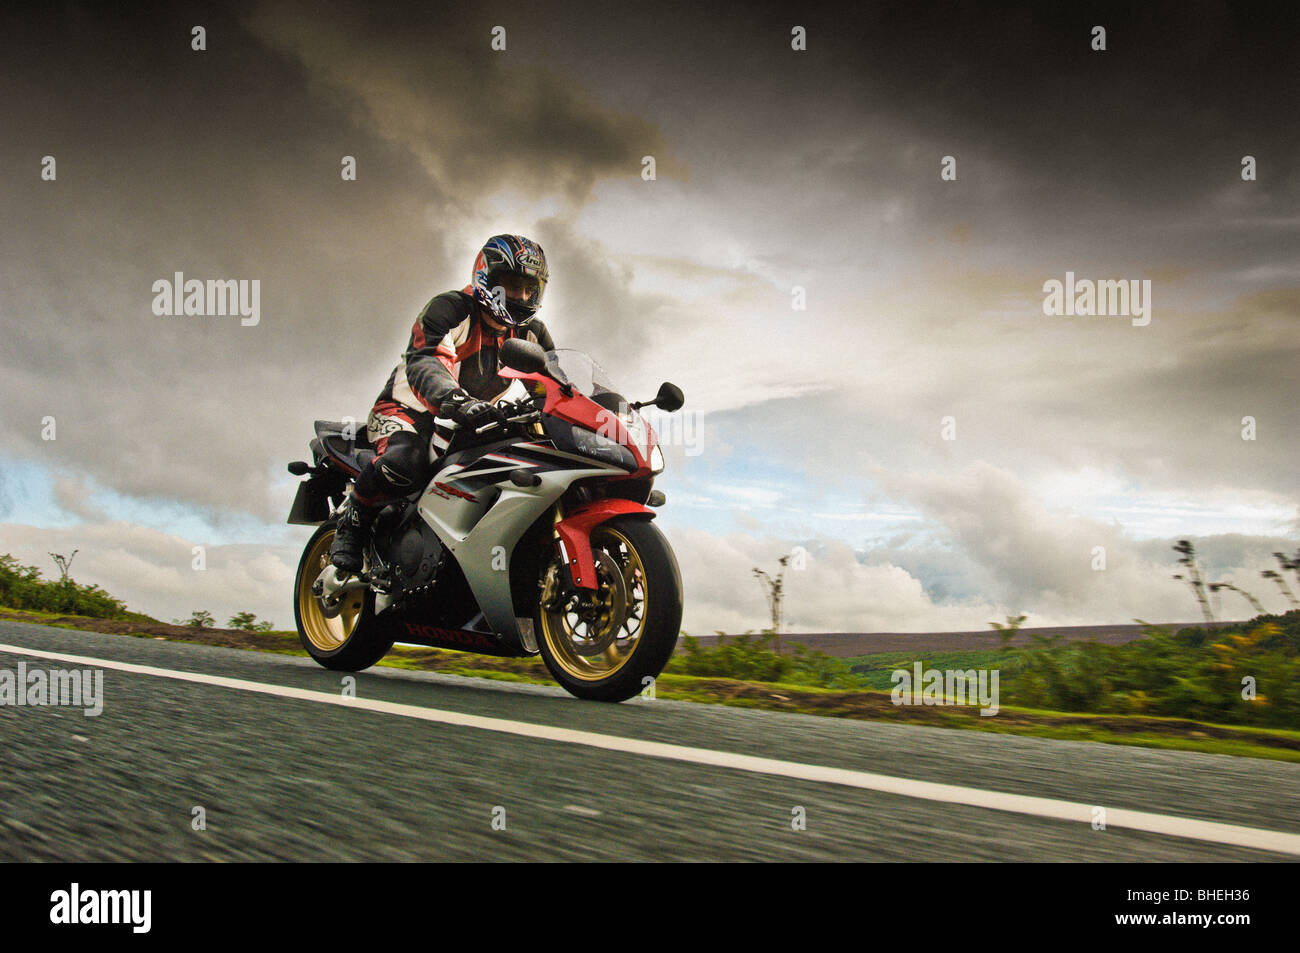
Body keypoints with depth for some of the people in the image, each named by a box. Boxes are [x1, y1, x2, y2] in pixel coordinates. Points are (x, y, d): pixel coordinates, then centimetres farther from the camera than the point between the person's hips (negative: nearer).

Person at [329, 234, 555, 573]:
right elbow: (423, 362, -34)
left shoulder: (531, 333, 4)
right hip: (410, 410, -7)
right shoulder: (450, 308, -17)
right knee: (402, 463, -38)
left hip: (468, 425, 7)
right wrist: (457, 401, -53)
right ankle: (352, 520, -9)